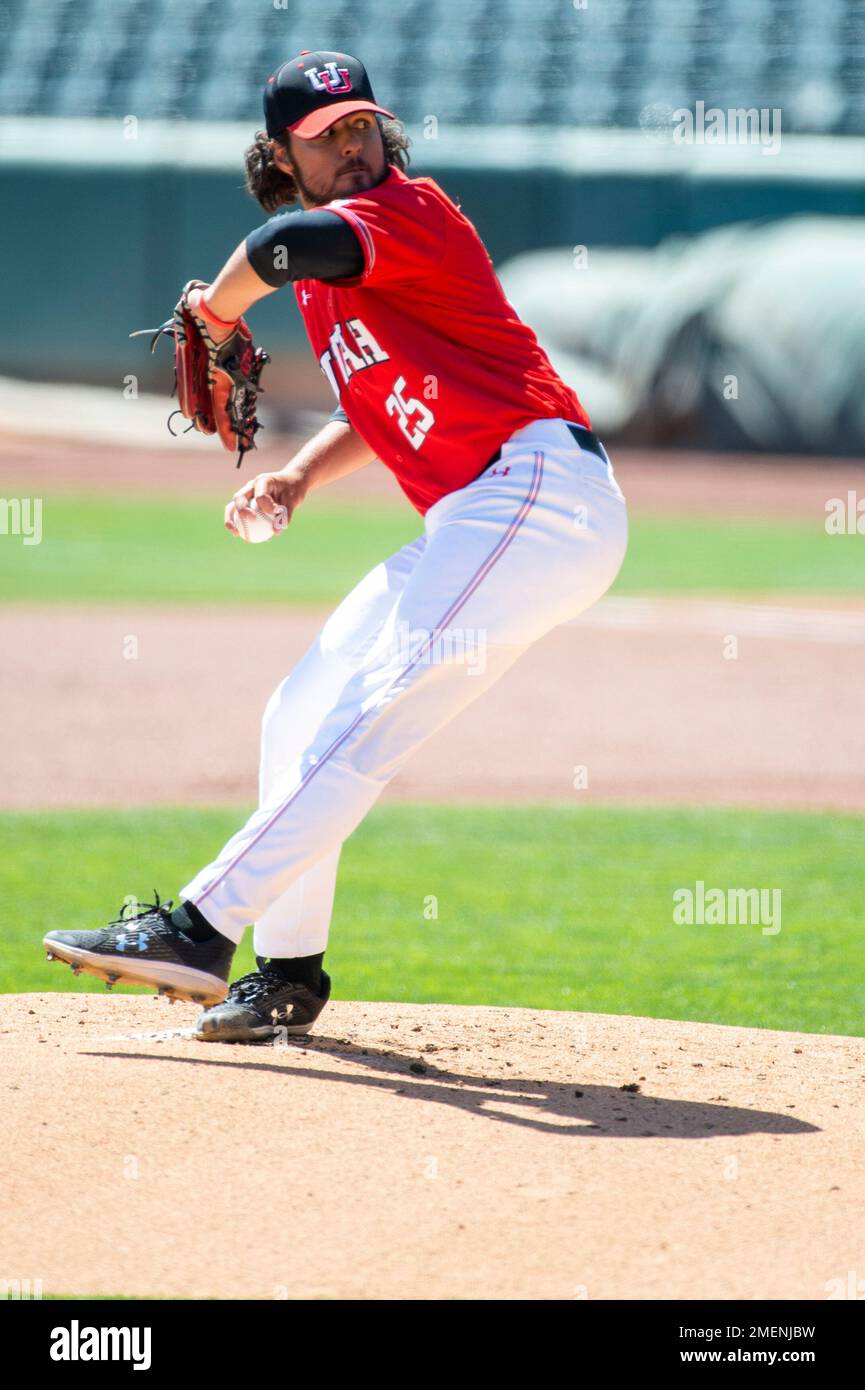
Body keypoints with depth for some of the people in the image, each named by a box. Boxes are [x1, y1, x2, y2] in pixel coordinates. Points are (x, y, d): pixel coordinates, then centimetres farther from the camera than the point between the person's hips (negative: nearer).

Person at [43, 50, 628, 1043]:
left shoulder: (410, 209, -9)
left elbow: (288, 242, -30)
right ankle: (289, 973, 19)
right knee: (299, 719, 13)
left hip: (540, 491, -10)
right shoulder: (326, 283, 19)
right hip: (467, 528, 10)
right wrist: (298, 477, 12)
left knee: (361, 725, -18)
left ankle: (201, 930, -24)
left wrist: (217, 311, -10)